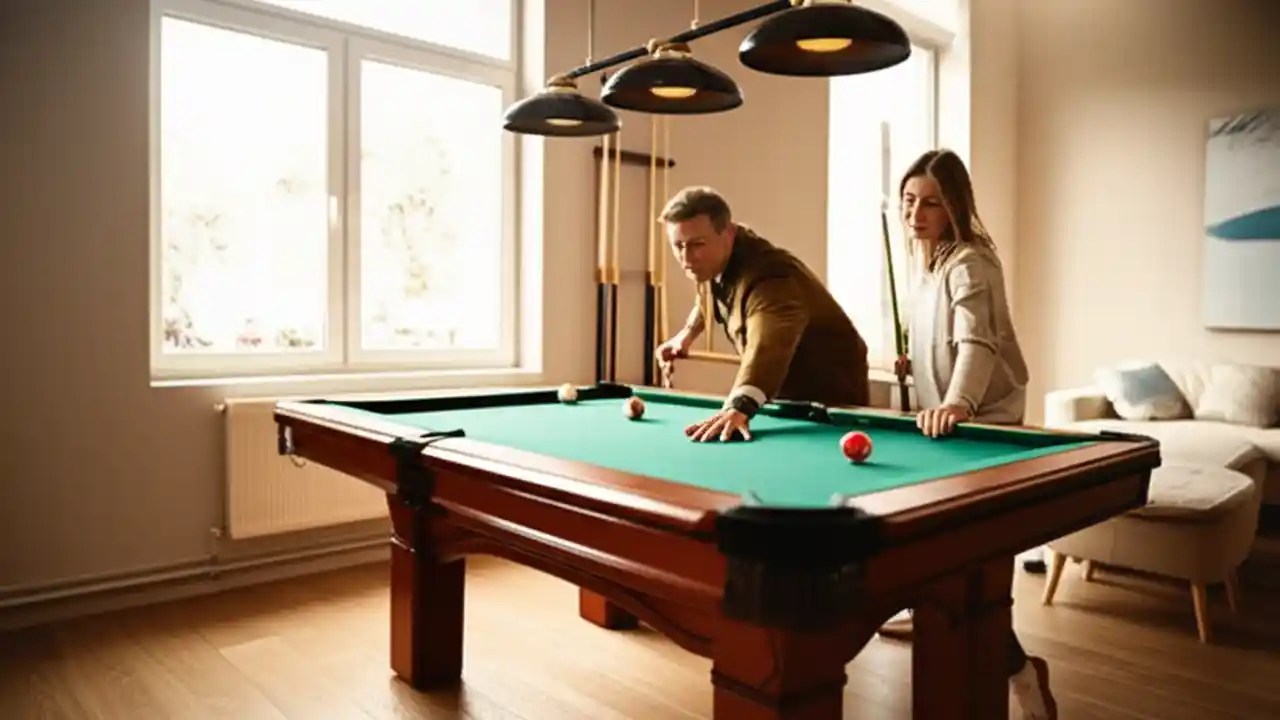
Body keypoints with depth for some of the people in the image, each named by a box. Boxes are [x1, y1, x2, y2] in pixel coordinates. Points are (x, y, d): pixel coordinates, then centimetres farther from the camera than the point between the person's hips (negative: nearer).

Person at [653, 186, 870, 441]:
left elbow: (767, 346, -57)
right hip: (785, 394, 8)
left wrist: (739, 406, -73)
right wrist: (688, 331, 14)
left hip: (829, 399, -8)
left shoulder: (769, 280, -36)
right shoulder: (720, 258, -6)